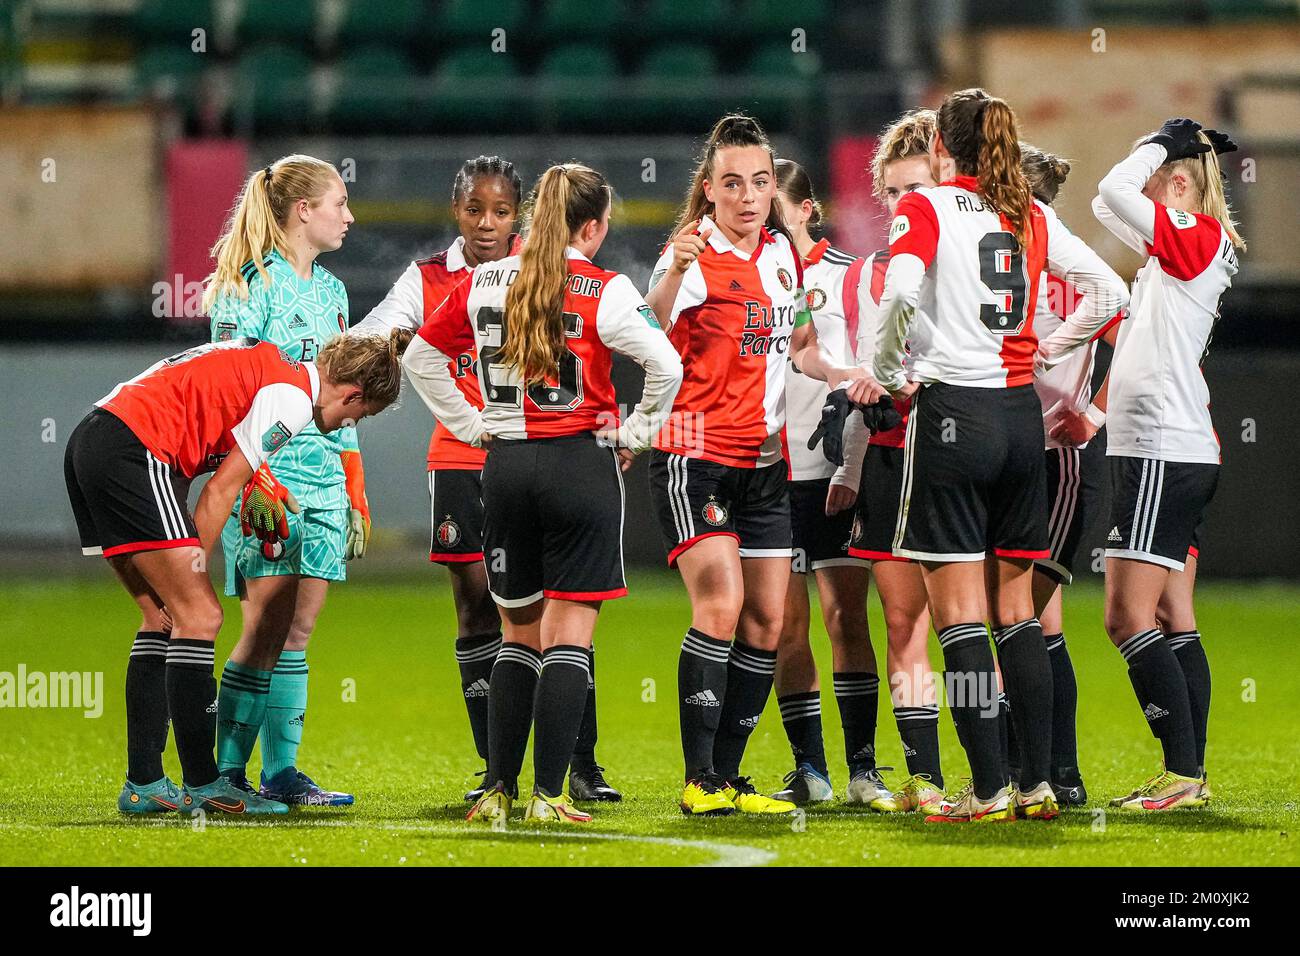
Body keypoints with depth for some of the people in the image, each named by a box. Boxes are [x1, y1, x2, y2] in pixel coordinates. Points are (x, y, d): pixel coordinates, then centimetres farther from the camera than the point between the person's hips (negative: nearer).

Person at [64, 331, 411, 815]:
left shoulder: (266, 360, 22)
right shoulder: (293, 396, -6)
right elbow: (220, 490, -7)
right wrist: (193, 570, 1)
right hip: (132, 451, -10)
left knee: (168, 619, 12)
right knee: (199, 615, -6)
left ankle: (143, 784, 10)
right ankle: (203, 785, -7)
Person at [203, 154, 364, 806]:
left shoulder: (330, 291, 17)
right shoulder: (252, 286, -6)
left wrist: (356, 493, 19)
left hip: (324, 472, 7)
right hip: (266, 468, -7)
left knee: (297, 632, 5)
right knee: (267, 627, -10)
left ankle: (280, 772, 6)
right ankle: (226, 772, -5)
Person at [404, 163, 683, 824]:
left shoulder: (483, 285, 7)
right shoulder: (603, 291, -8)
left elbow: (421, 355, 17)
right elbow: (666, 366, -16)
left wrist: (471, 425, 16)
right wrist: (634, 435, -3)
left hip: (504, 465, 4)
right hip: (581, 465, -4)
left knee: (519, 633, 15)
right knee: (567, 637, -2)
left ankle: (498, 790, 11)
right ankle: (548, 796, -7)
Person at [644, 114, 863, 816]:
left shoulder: (782, 253, 11)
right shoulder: (694, 254, -11)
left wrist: (842, 377, 8)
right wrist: (674, 273, -49)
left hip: (763, 459, 7)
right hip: (695, 451, -7)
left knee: (767, 620, 4)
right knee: (721, 603, -19)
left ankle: (727, 777, 11)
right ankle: (699, 780, -15)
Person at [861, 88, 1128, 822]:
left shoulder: (926, 208, -5)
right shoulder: (1032, 215, 10)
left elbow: (902, 292, -22)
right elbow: (1110, 291, 10)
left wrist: (889, 370, -7)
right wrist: (1048, 350, 15)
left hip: (950, 408, -5)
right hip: (1021, 414, 5)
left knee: (959, 614, -2)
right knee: (1017, 609, 11)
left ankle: (990, 788, -6)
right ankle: (1039, 783, 9)